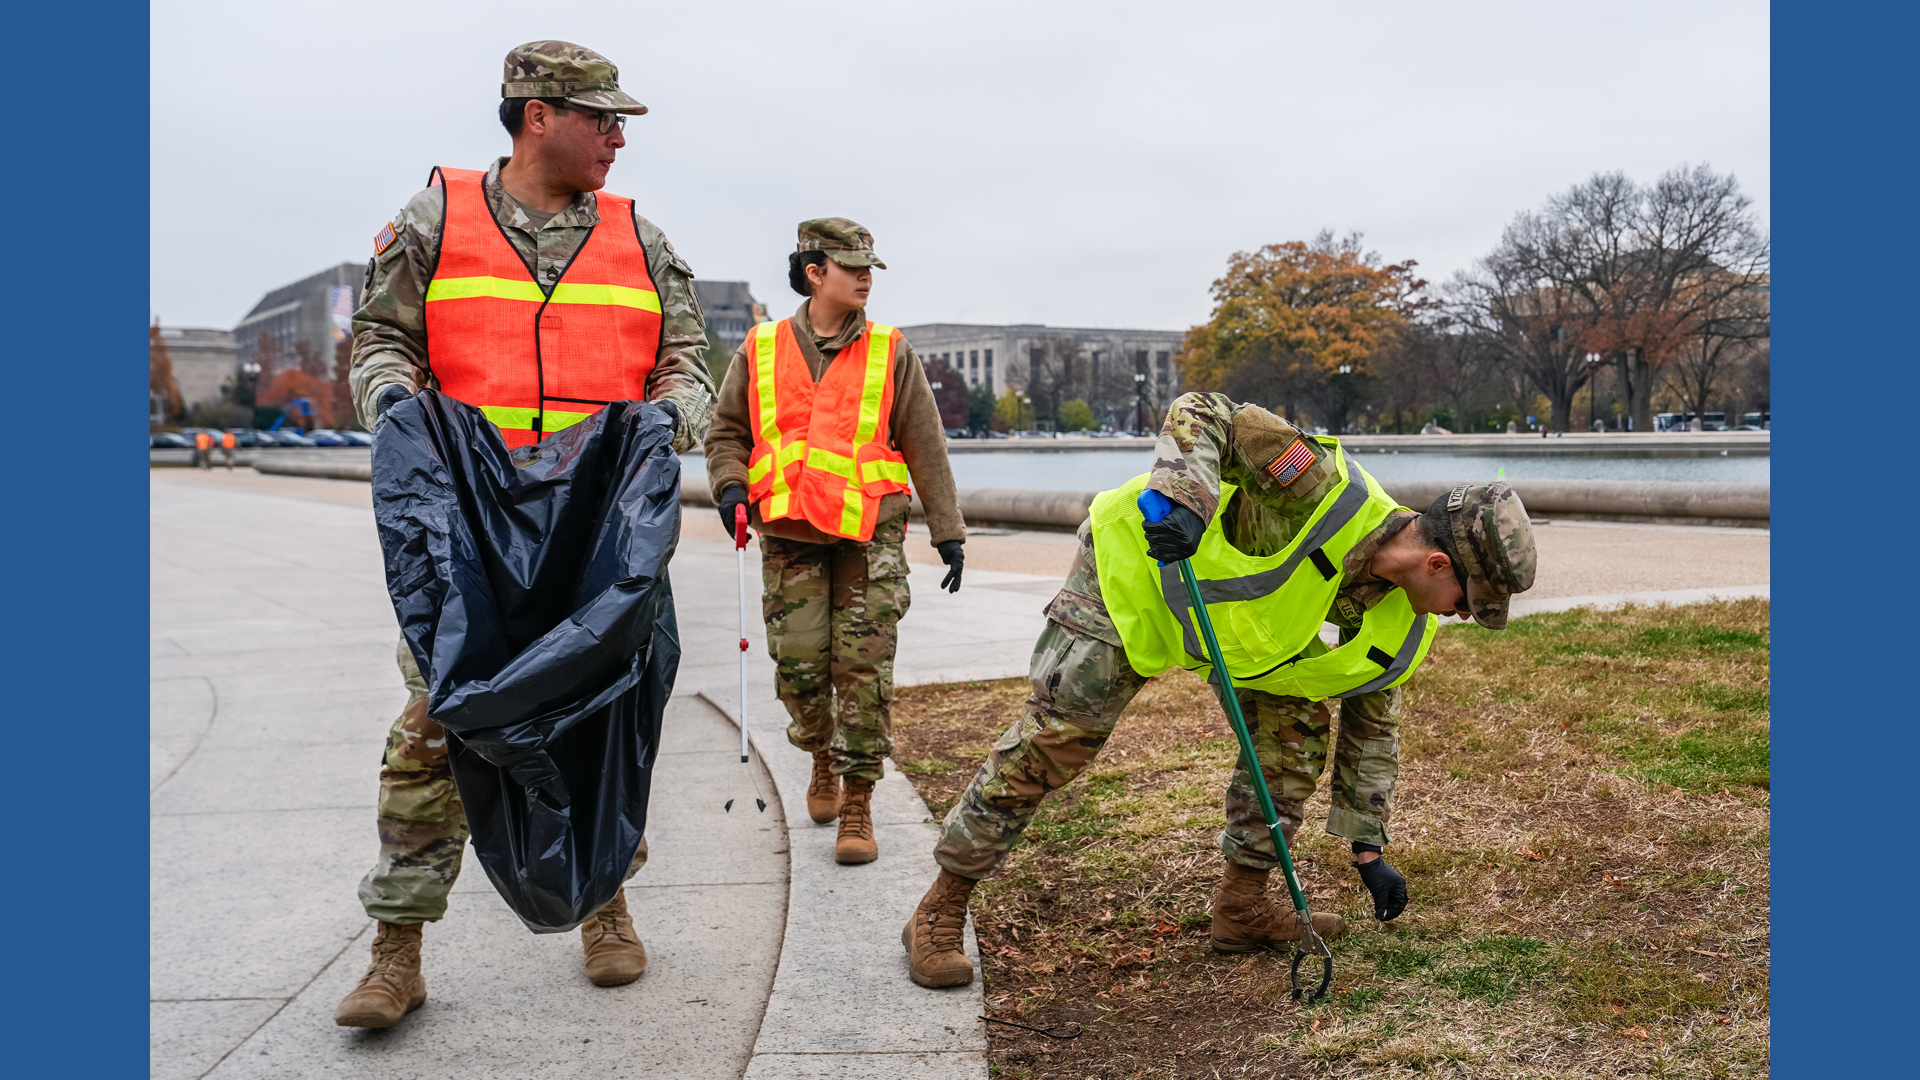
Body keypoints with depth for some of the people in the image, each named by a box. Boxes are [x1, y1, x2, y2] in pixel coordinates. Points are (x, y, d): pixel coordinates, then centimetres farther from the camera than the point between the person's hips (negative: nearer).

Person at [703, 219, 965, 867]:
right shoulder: (760, 350, 7)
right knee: (798, 663, 0)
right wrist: (730, 485, -5)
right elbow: (727, 430, 15)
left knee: (864, 668, -6)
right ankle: (824, 758, 31)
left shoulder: (890, 353, 6)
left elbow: (925, 448, 8)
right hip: (790, 535, 1)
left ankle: (858, 802, 6)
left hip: (871, 534, -1)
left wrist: (948, 532, 6)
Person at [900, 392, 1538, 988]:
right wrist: (1186, 496, -47)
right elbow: (1200, 415, -30)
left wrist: (1368, 851, 5)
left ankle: (1242, 906, 13)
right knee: (1050, 742, -10)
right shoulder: (1329, 490, -33)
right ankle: (941, 909, 1)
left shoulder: (1402, 629, -9)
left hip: (1234, 607, 7)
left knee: (1298, 727, -2)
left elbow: (1371, 727, 3)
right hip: (1134, 566, -7)